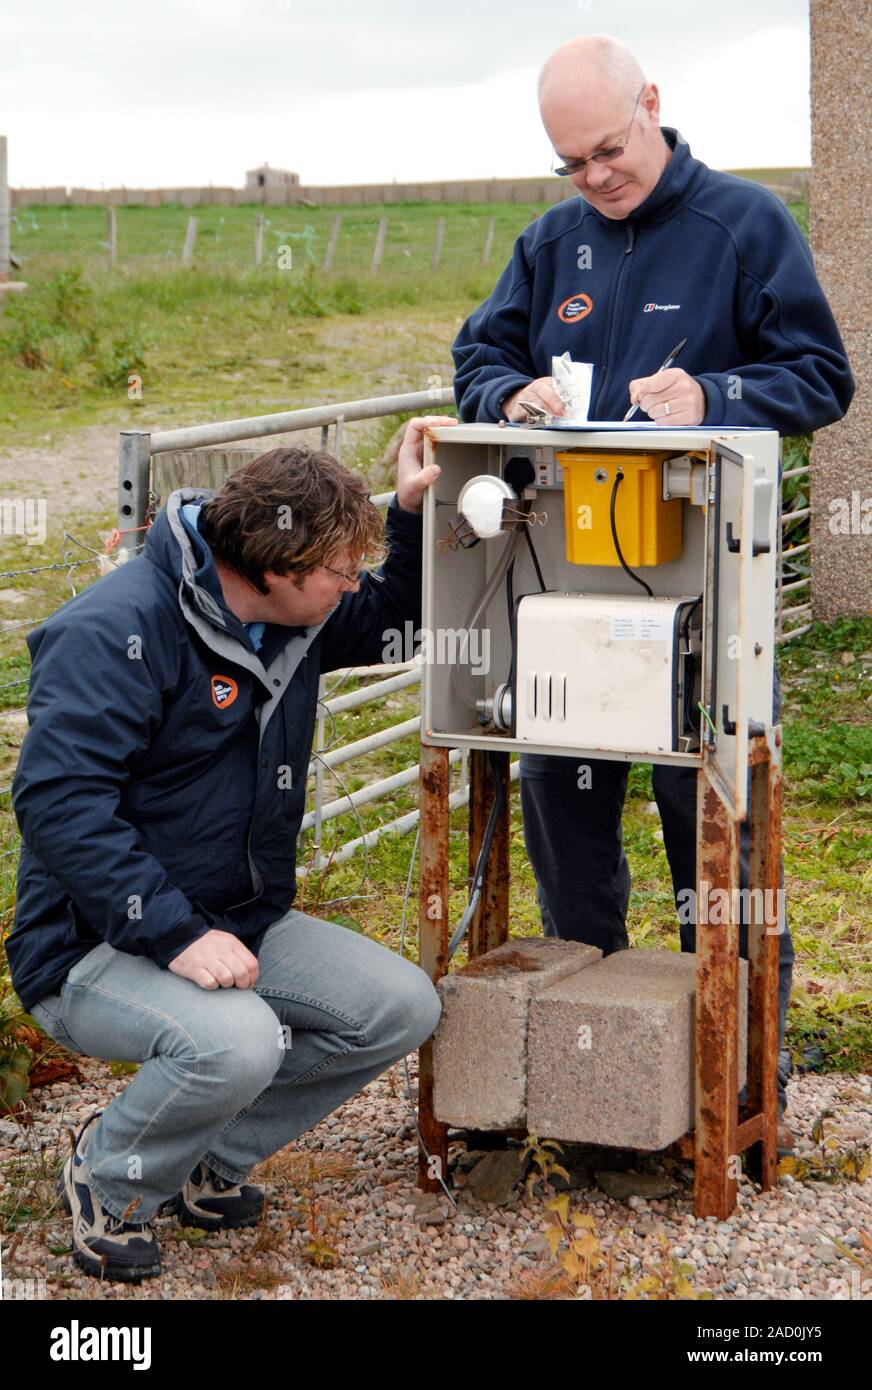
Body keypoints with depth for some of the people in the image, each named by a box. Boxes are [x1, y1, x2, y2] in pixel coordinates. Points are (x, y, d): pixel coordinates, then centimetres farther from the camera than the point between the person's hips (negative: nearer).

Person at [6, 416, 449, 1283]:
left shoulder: (294, 619, 5)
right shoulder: (115, 633, -22)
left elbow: (389, 619, 26)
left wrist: (410, 511, 7)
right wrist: (176, 935, -35)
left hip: (244, 925, 9)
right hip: (99, 948, -8)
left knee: (402, 1008, -6)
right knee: (235, 1042, -35)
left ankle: (206, 1159, 9)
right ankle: (108, 1178, -3)